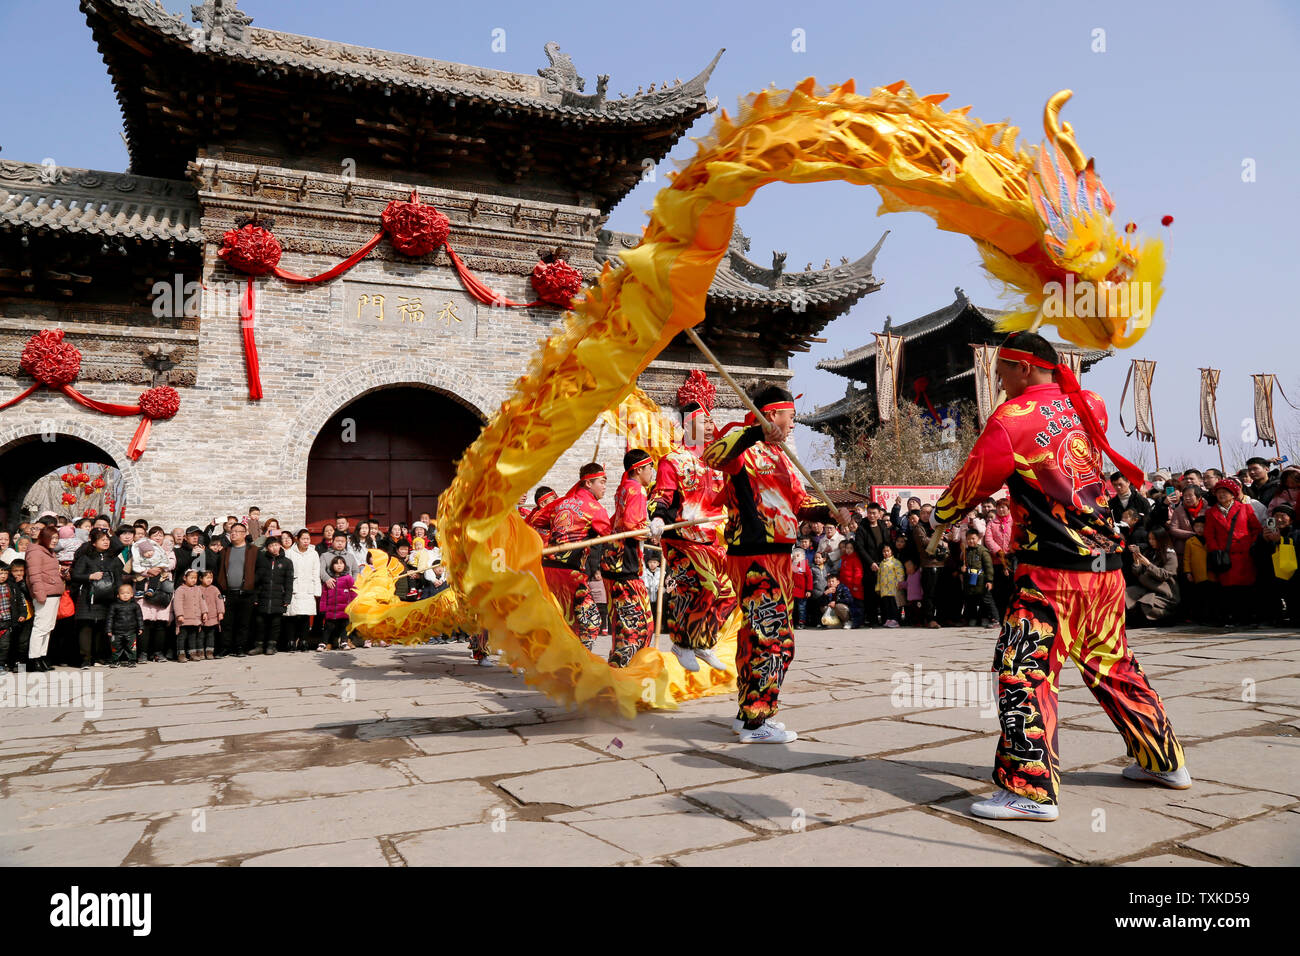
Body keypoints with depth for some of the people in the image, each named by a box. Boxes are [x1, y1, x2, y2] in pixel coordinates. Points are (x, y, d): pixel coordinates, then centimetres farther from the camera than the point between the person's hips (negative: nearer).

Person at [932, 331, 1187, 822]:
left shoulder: (1012, 418, -8)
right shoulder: (1089, 407, 10)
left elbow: (972, 483, -1)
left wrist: (943, 511, 17)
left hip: (1051, 570, -7)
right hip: (1106, 564, 8)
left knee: (1023, 670, -5)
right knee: (1113, 665, 21)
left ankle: (1031, 790, -7)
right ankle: (1164, 761, 35)